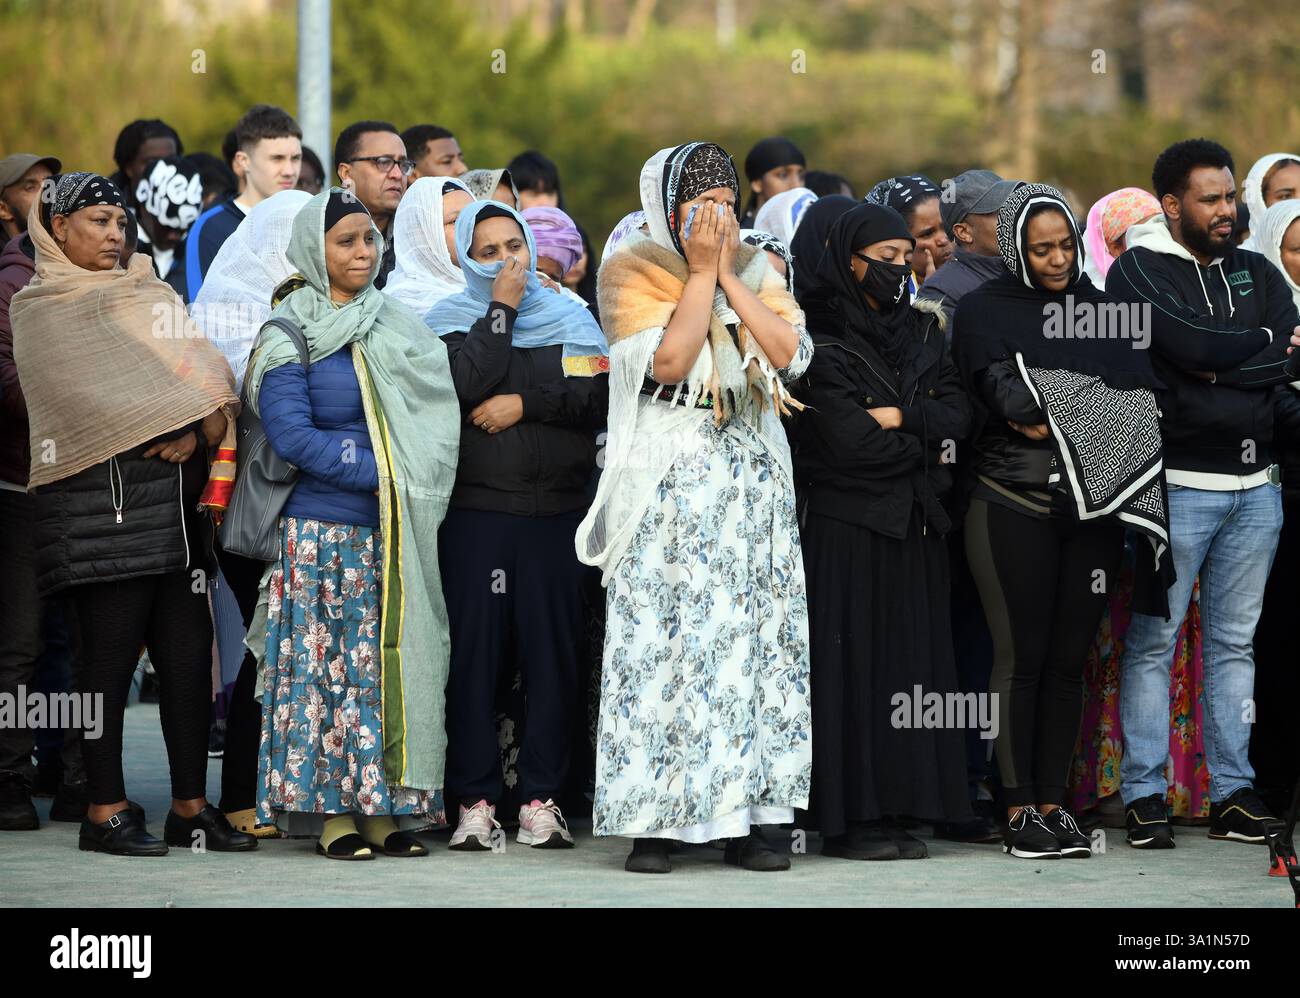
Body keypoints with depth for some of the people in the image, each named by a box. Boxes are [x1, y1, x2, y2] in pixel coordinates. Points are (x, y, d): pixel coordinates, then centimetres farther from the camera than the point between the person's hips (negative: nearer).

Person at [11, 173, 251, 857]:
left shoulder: (145, 294, 22)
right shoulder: (40, 309, 3)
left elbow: (202, 366, 9)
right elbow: (97, 392, -11)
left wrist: (198, 429, -10)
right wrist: (185, 417, -9)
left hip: (172, 494, 6)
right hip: (102, 498, -6)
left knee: (189, 652, 1)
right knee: (111, 654, -6)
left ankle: (190, 807, 5)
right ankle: (105, 812, 0)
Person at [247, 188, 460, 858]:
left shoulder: (399, 327, 13)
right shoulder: (290, 335, -2)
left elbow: (438, 416, 15)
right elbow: (289, 433, -11)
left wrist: (419, 479, -3)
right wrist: (378, 473, -14)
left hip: (399, 534, 5)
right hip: (324, 532, -5)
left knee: (396, 661, 2)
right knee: (327, 663, -4)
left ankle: (385, 807, 6)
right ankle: (332, 811, 1)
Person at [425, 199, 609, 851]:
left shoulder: (569, 318, 11)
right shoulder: (451, 319, 6)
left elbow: (598, 395, -2)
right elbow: (463, 382, -14)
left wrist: (525, 401, -10)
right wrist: (501, 310, -8)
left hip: (556, 512, 2)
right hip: (474, 511, -1)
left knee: (552, 651, 2)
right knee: (473, 653, -2)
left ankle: (541, 798, 8)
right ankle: (475, 801, 4)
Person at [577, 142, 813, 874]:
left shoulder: (756, 271, 13)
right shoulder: (635, 272, 0)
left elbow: (791, 352, -4)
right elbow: (669, 359, -15)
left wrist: (728, 275, -6)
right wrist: (701, 271, -11)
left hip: (753, 477, 4)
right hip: (669, 478, -4)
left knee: (754, 638, 2)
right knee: (664, 635, -7)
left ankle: (744, 819, 6)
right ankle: (653, 821, -3)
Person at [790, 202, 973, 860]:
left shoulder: (921, 331, 14)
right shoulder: (821, 336, -7)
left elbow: (957, 414, 3)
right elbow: (847, 439, -16)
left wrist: (897, 417, -13)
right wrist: (925, 441, -3)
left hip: (913, 528, 6)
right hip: (845, 526, -6)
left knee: (909, 663, 5)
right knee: (852, 663, -6)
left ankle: (892, 812, 8)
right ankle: (848, 819, -3)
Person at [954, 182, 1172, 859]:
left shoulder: (1100, 308, 14)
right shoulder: (984, 311, 1)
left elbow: (1143, 391, 5)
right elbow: (1007, 397, -13)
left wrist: (1048, 420, -8)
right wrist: (1094, 419, -8)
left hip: (1094, 507, 4)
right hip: (1015, 505, -4)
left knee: (1068, 660, 5)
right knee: (1021, 658, -2)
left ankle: (1053, 802, 11)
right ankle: (1019, 810, 3)